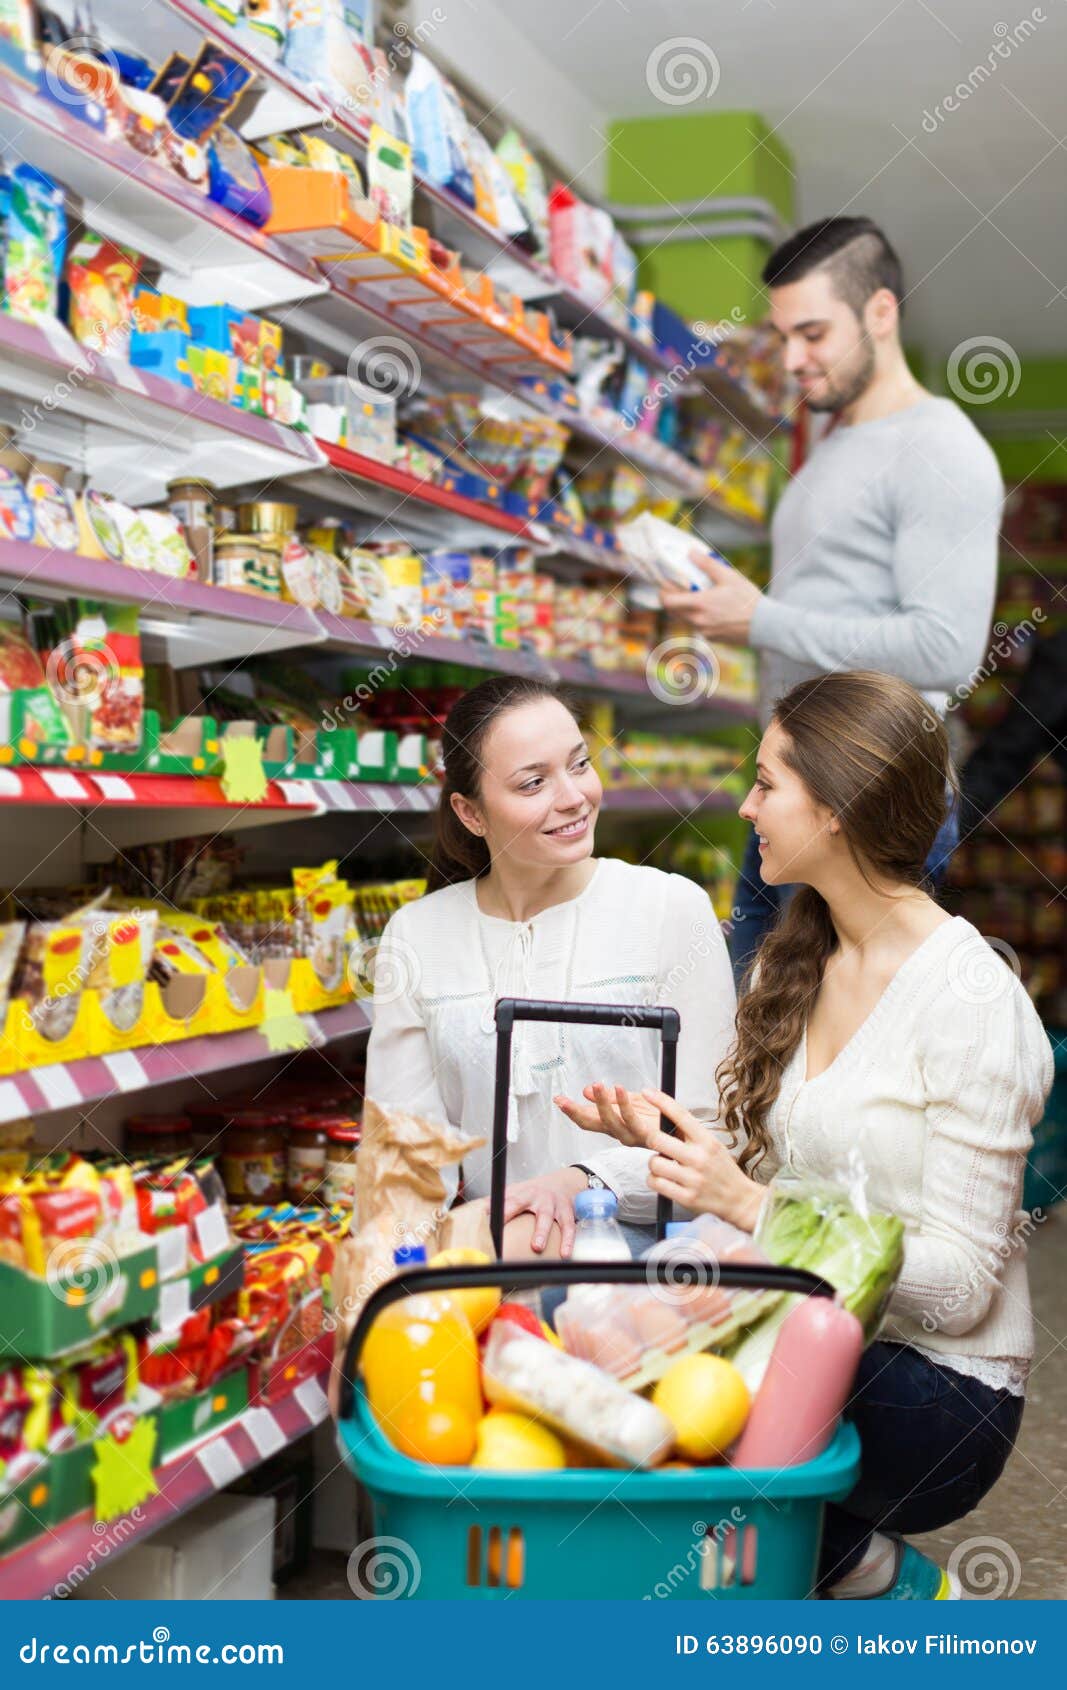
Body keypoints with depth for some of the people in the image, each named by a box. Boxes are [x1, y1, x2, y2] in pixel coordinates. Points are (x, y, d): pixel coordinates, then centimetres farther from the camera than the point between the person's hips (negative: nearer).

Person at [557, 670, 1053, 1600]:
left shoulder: (971, 1000, -16)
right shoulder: (796, 960, 6)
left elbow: (960, 1283, -17)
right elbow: (768, 1167, 8)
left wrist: (750, 1206, -24)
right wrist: (665, 1137, -9)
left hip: (937, 1389, -6)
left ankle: (876, 1571, -1)